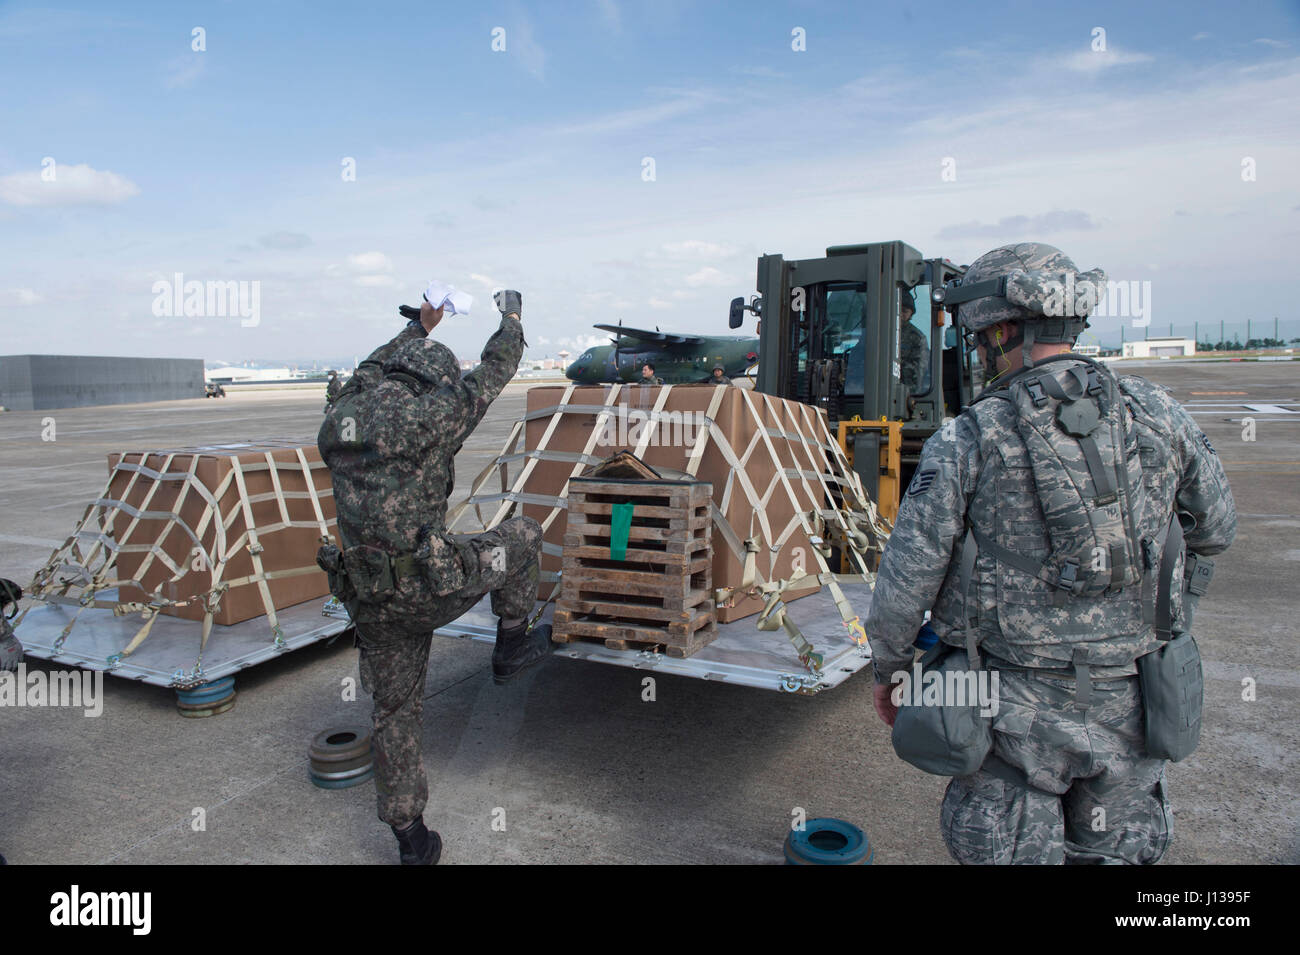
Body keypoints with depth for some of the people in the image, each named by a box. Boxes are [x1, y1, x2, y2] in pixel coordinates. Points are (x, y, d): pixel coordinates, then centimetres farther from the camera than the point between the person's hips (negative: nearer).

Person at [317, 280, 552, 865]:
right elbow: (494, 373, 4)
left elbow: (373, 371, 29)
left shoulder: (340, 417, 6)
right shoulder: (429, 415, -13)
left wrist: (419, 327, 42)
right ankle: (511, 647, 31)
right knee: (522, 535, 17)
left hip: (368, 598, 6)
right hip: (428, 587, -6)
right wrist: (510, 315, 23)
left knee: (394, 710, 20)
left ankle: (410, 837, 32)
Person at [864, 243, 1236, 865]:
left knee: (1009, 851, 14)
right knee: (1114, 850, 23)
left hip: (1017, 710, -4)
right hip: (1127, 707, 4)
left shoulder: (969, 439, -14)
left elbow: (908, 576, -12)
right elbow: (1216, 530, 12)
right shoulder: (1157, 415, -2)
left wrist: (887, 669, 3)